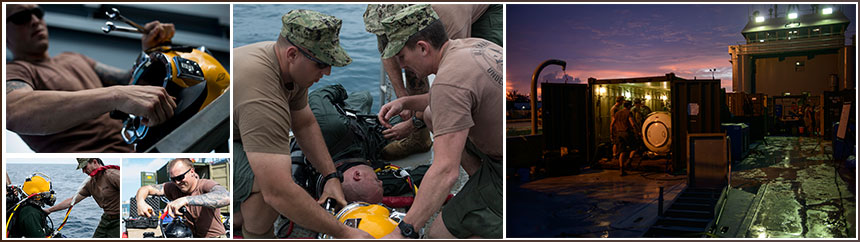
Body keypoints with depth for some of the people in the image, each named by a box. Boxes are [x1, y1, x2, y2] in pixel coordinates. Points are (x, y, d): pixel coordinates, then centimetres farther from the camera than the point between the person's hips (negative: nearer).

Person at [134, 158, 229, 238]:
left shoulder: (205, 185, -19)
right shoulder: (173, 187, -1)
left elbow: (226, 198, -42)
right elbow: (145, 189, 6)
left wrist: (186, 200, -47)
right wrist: (140, 202, -20)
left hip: (213, 236, -6)